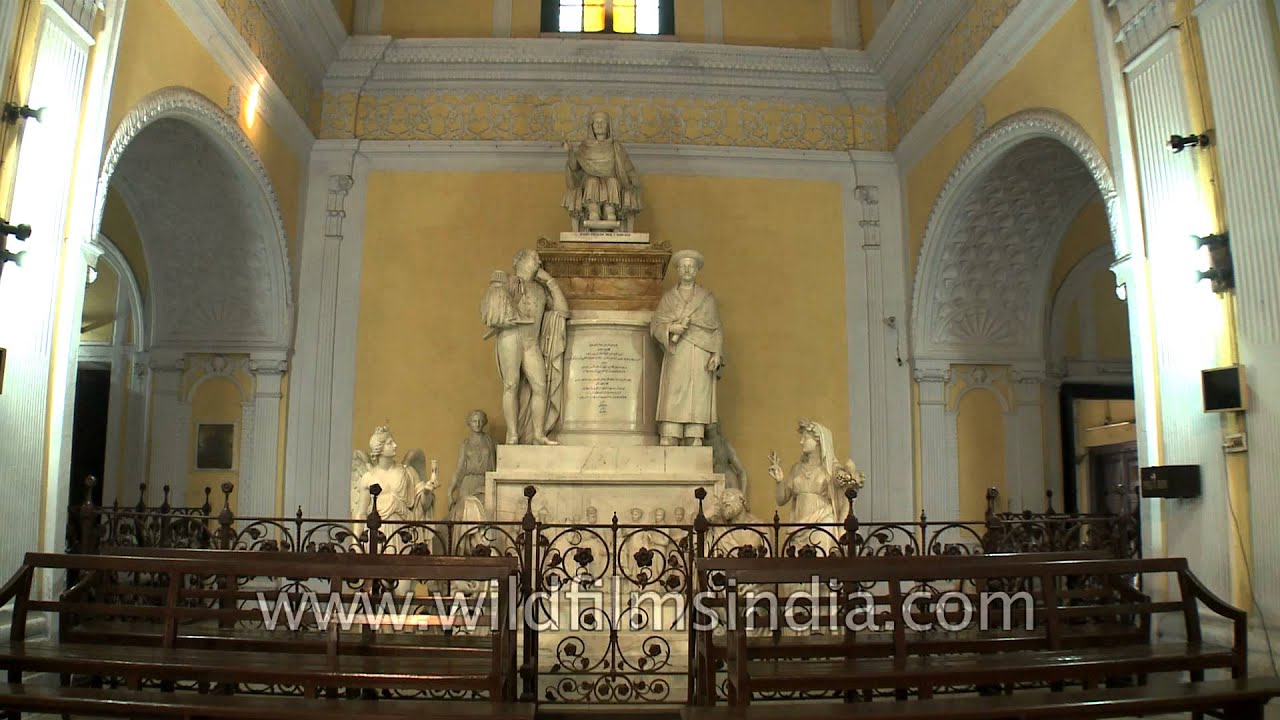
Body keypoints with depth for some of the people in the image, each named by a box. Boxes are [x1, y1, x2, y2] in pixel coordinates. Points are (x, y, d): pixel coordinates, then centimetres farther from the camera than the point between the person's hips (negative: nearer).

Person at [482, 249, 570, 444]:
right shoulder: (507, 281, 14)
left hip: (532, 343, 5)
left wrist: (549, 279, 17)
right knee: (511, 385, -11)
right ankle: (512, 437, -13)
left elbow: (562, 309, 16)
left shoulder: (540, 290, 26)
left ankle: (538, 435, -3)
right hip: (511, 335, -5)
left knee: (541, 387, -6)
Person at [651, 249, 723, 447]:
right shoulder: (668, 297, 14)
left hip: (701, 360, 1)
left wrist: (716, 354, -4)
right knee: (673, 402, -9)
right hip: (676, 358, 0)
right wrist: (671, 328, -13)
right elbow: (655, 326, 8)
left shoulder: (708, 297, 14)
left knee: (698, 403, -6)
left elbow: (717, 330, 9)